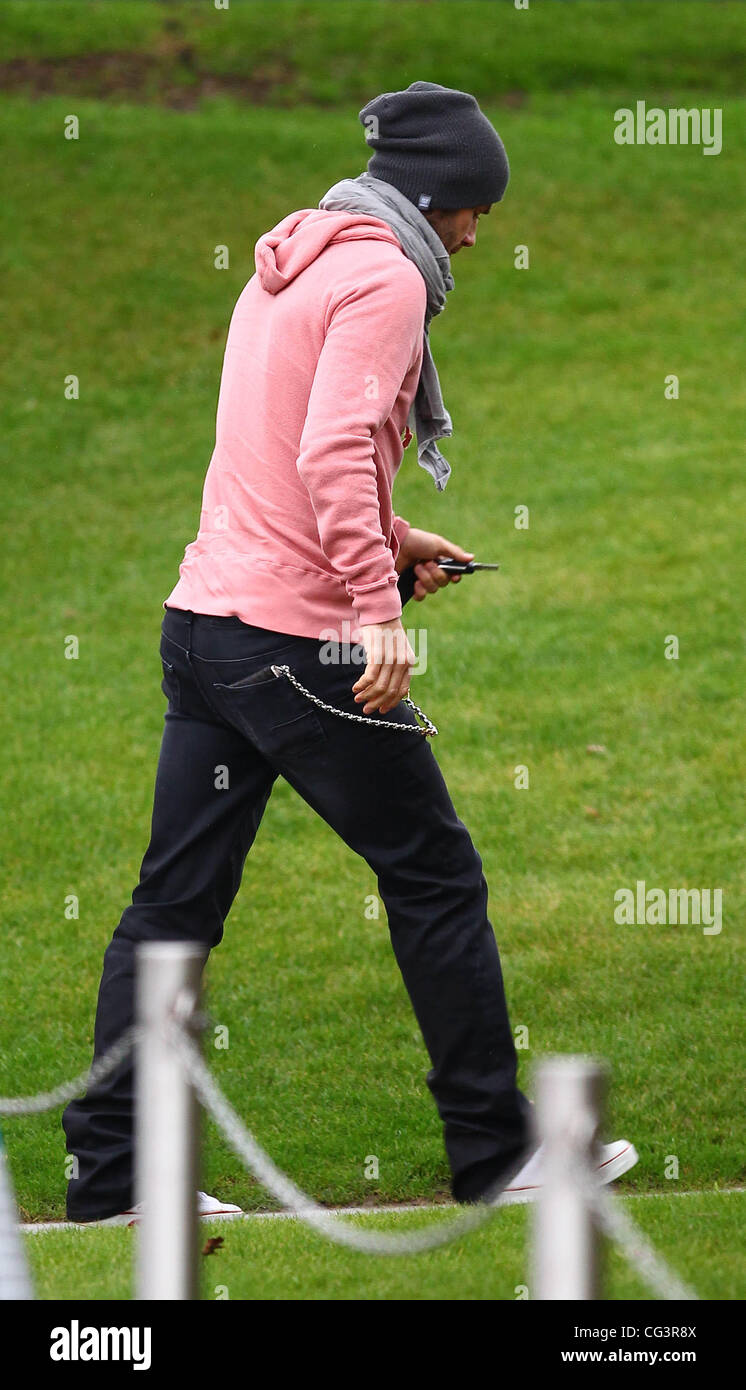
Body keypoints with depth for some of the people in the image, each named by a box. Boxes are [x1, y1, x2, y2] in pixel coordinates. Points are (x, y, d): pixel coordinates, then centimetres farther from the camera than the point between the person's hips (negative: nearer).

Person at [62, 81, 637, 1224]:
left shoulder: (287, 267, 19)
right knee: (436, 880, 3)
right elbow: (335, 453, -22)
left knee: (173, 903, 7)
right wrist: (378, 605, -26)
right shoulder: (384, 276, -9)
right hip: (300, 637, -9)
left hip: (202, 617, 9)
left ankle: (113, 1172, 5)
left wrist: (389, 538, 21)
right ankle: (497, 1150, 9)